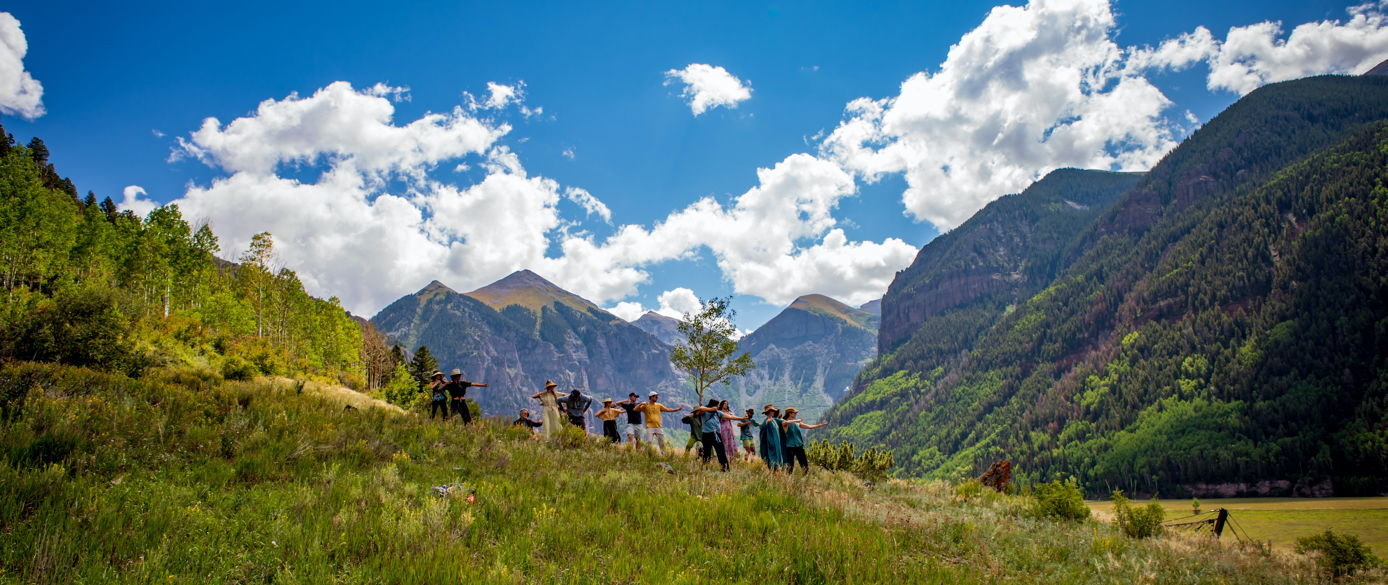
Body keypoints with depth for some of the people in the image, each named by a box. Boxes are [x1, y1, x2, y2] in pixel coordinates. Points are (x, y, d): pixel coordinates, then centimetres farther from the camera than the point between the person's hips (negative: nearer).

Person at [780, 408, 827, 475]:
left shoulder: (797, 423, 14)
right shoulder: (784, 423, -4)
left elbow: (809, 426, 17)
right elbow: (786, 422, -30)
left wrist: (821, 424, 14)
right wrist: (796, 420, -22)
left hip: (799, 446, 6)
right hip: (790, 446, -6)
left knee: (805, 464, 3)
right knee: (790, 465, -6)